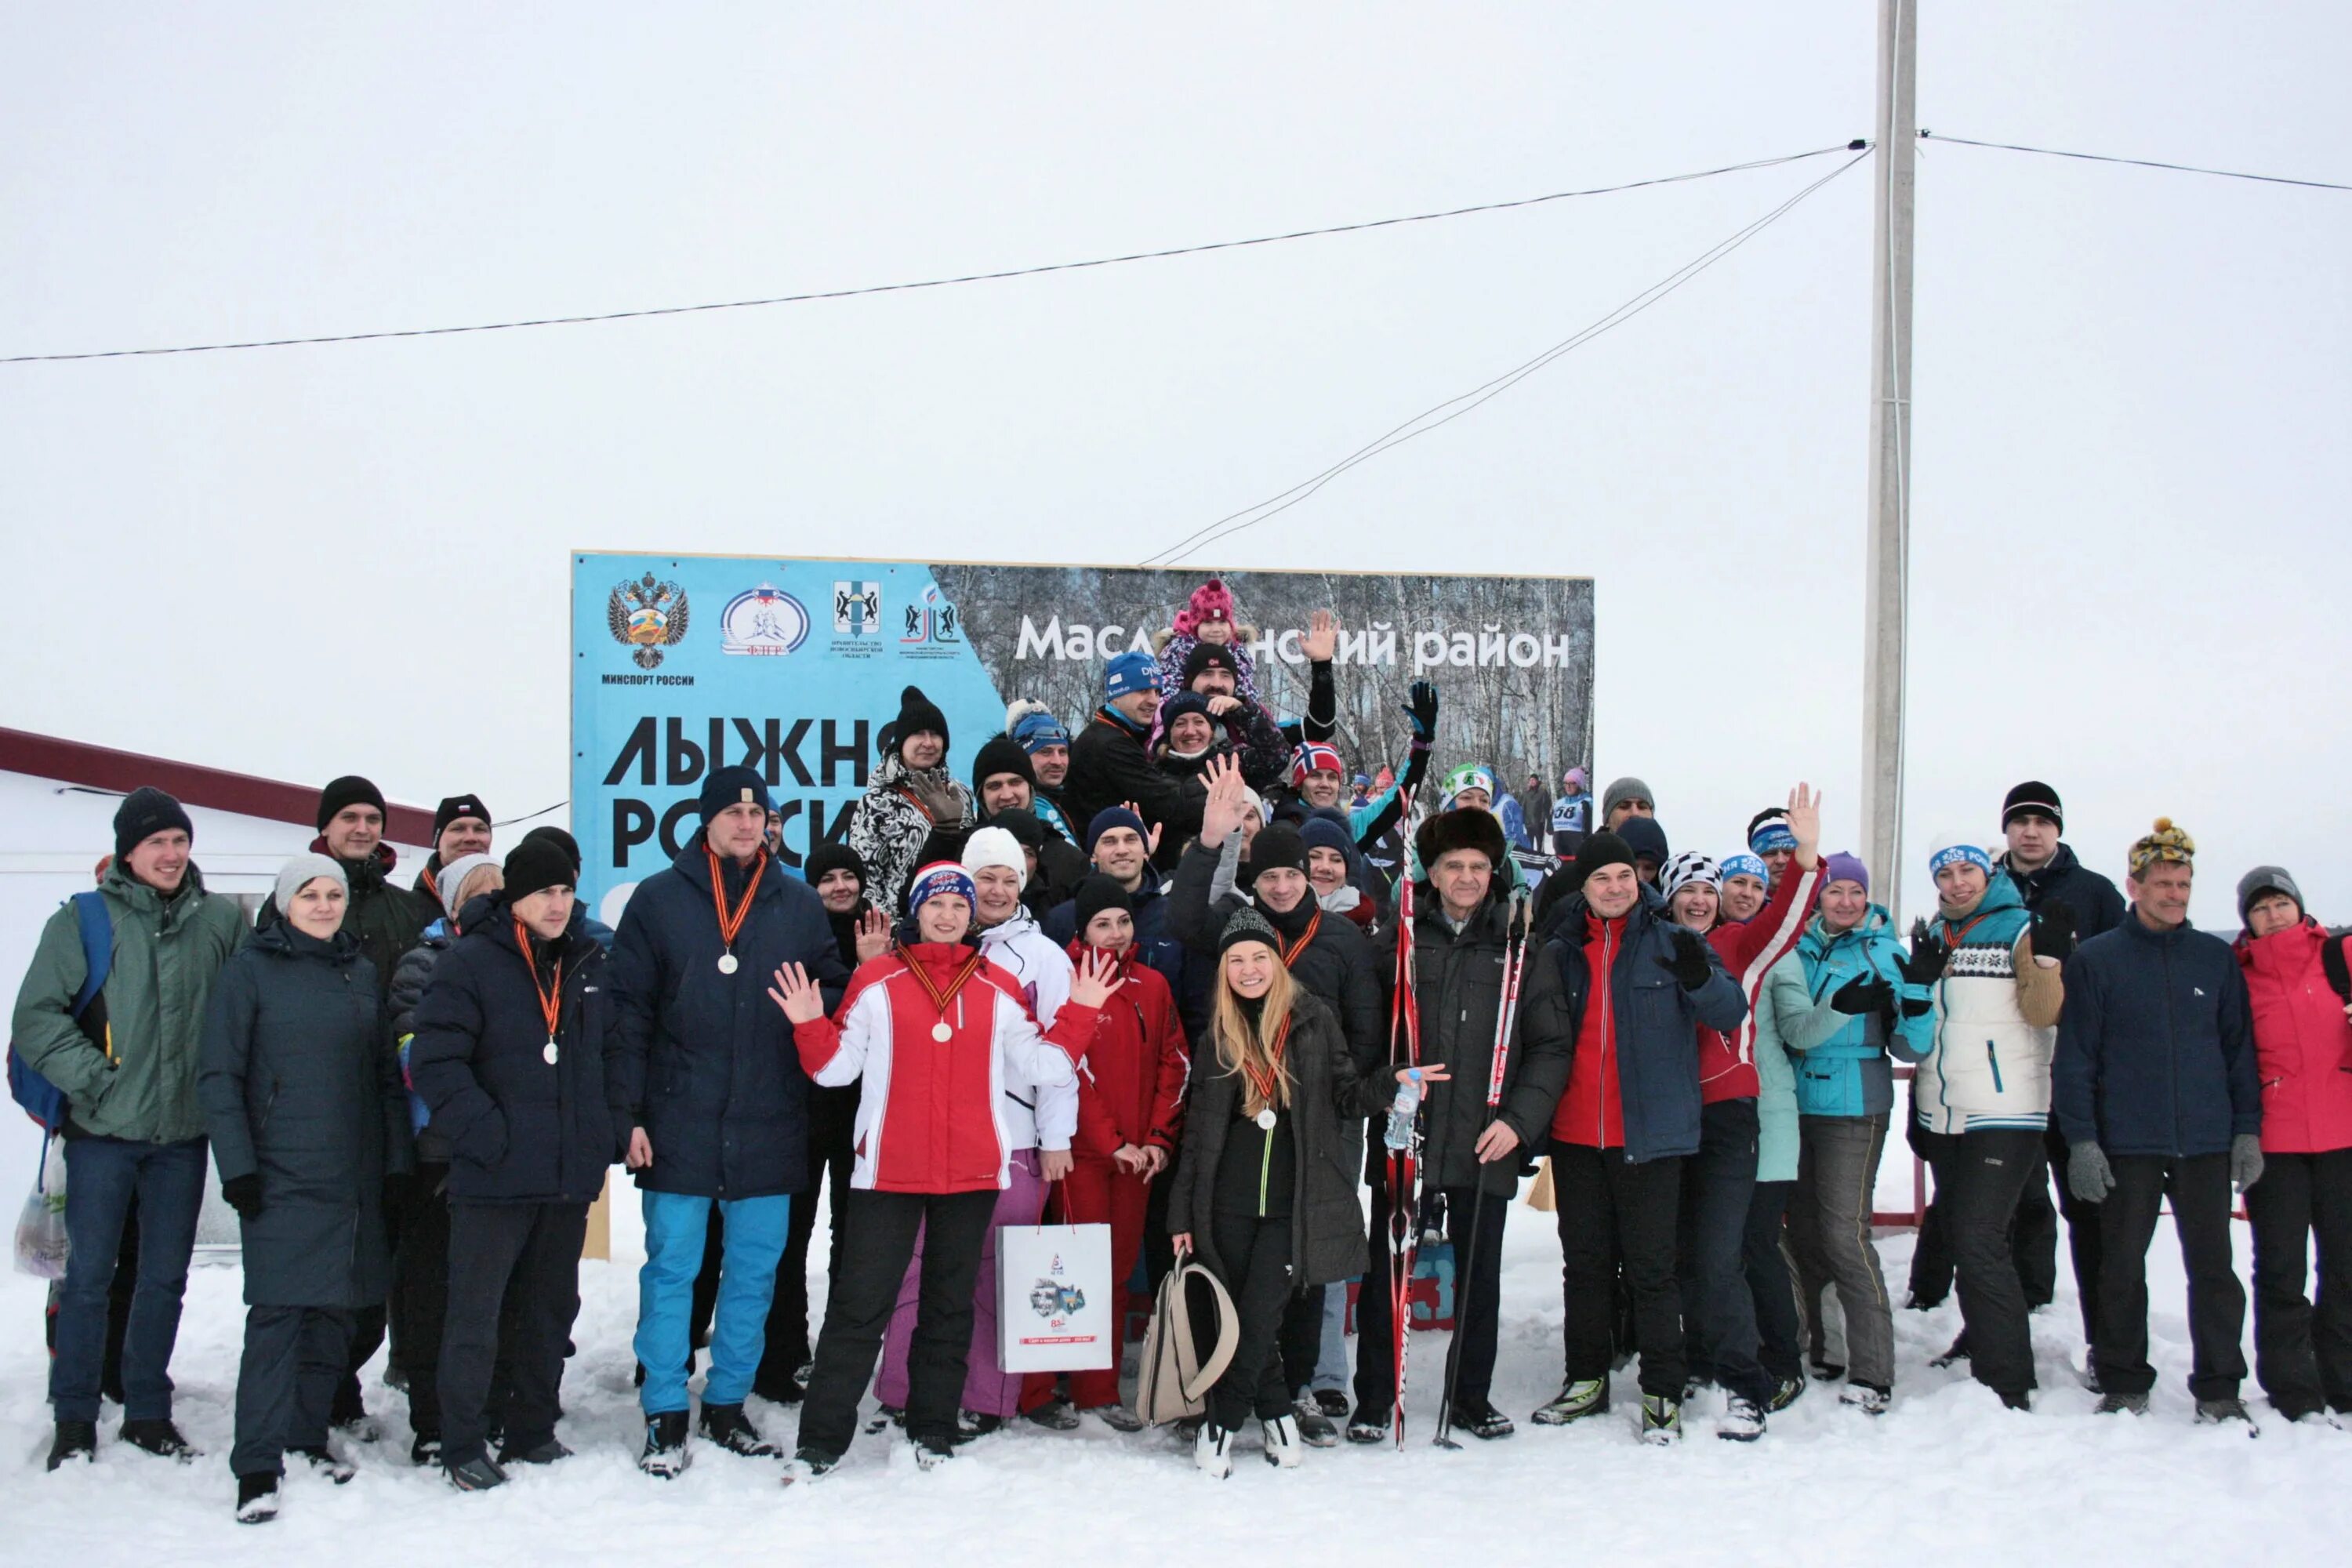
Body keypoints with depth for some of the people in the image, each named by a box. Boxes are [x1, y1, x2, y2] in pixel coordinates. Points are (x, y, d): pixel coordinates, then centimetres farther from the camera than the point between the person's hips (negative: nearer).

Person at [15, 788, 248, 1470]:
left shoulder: (222, 920, 4)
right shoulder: (84, 920, -3)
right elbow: (37, 1017, -5)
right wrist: (95, 1080, -12)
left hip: (184, 1132, 3)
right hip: (103, 1132, -2)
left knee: (165, 1280, 10)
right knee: (89, 1277, 3)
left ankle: (148, 1412, 22)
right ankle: (74, 1420, 14)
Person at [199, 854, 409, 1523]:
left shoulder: (361, 972, 13)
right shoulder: (251, 968, -1)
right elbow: (219, 1078, -4)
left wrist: (396, 1161, 9)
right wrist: (237, 1166, -10)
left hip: (356, 1177, 5)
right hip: (282, 1174, -5)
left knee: (335, 1310, 9)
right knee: (277, 1314, -10)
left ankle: (308, 1434, 23)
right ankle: (257, 1467, -7)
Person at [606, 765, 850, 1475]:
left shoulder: (799, 904, 8)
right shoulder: (659, 899, 1)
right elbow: (628, 1011, -1)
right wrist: (627, 1112, -6)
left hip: (769, 1126, 2)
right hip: (680, 1125, -2)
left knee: (755, 1271, 9)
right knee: (671, 1269, 3)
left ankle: (728, 1404, 22)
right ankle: (665, 1416, 12)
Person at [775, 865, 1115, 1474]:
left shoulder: (998, 989, 8)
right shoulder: (878, 980, 3)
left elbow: (1044, 1066, 6)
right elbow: (837, 1066, 3)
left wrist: (1079, 1014, -3)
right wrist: (810, 1026, -14)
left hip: (972, 1172, 2)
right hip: (889, 1169, -2)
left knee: (951, 1304, 10)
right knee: (860, 1303, -2)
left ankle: (933, 1431, 20)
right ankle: (822, 1440, 5)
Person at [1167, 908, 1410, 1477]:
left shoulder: (1313, 1019, 1)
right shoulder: (1218, 1034, 7)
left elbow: (1345, 1095, 7)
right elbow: (1198, 1127, 11)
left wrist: (1392, 1084, -13)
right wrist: (1181, 1213, 9)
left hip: (1294, 1204, -3)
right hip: (1230, 1204, 3)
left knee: (1259, 1316, -8)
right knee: (1241, 1317, 6)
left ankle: (1222, 1423, 7)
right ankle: (1275, 1412, 25)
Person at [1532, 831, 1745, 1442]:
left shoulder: (1672, 943, 0)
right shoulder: (1560, 954, 9)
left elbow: (1730, 1013, -9)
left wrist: (1699, 978, -29)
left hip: (1648, 1136, -3)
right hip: (1574, 1135, 4)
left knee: (1651, 1266, 0)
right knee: (1583, 1264, 12)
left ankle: (1663, 1393, 7)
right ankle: (1586, 1381, 24)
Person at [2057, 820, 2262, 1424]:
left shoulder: (2217, 958, 7)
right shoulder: (2095, 960, 0)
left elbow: (2240, 1049, 10)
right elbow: (2075, 1058, -1)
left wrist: (2247, 1130, 3)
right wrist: (2081, 1140, -7)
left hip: (2206, 1142, 2)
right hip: (2126, 1145, -1)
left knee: (2213, 1267, 5)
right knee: (2122, 1267, 7)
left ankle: (2219, 1389, 17)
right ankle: (2123, 1384, 19)